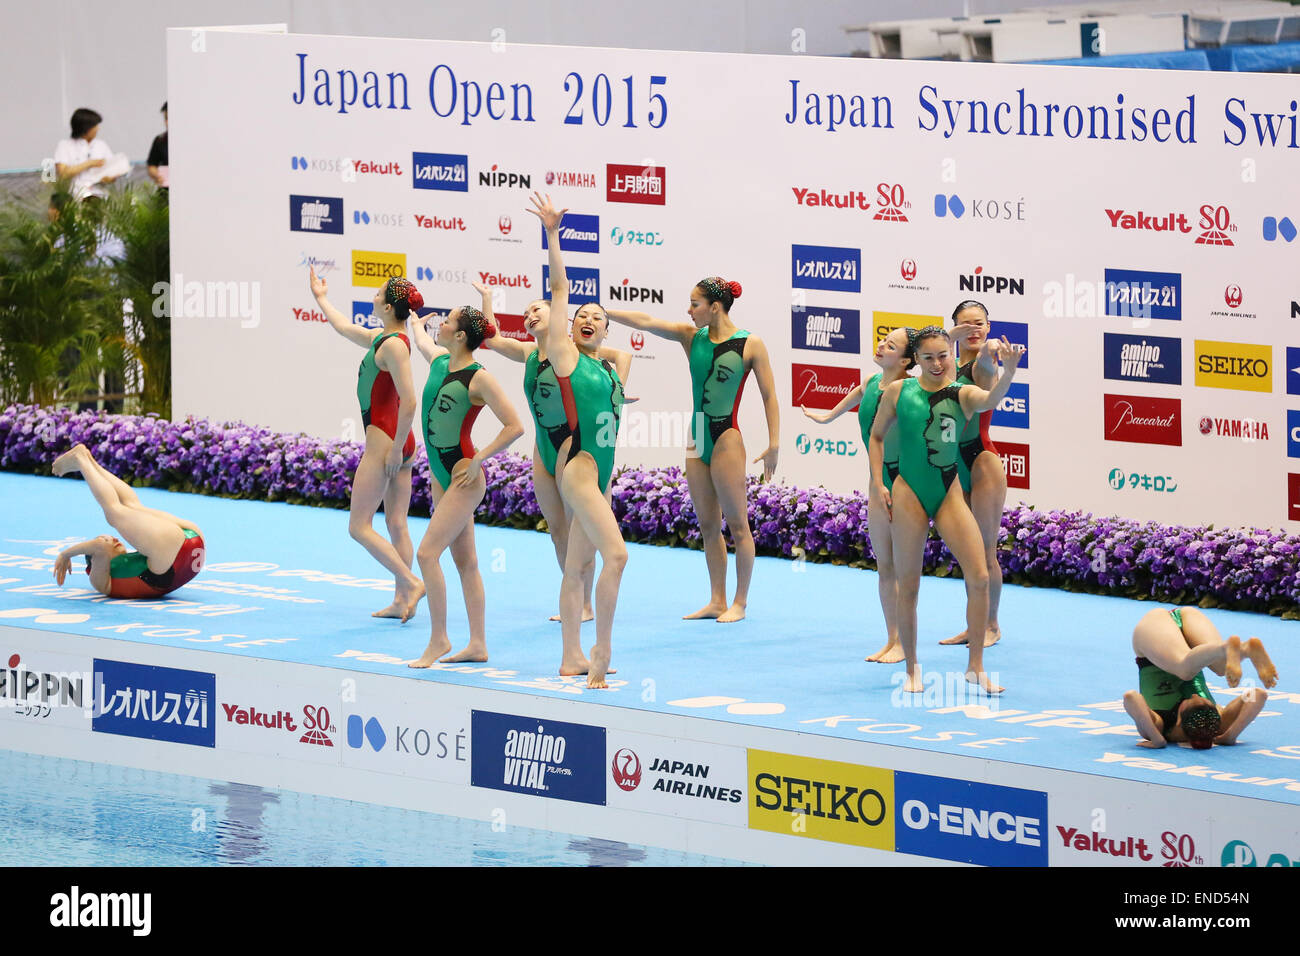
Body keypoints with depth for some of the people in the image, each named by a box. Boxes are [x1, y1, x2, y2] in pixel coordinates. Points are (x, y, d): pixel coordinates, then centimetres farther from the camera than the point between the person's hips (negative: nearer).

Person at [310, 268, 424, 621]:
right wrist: (321, 299, 46)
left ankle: (411, 582, -10)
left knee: (359, 526, -5)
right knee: (396, 525, 9)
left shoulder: (393, 345, -17)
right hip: (397, 443, 10)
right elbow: (345, 328, 33)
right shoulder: (380, 339, 11)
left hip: (385, 441, -10)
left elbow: (409, 400, -24)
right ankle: (402, 600, 8)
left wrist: (396, 448, -22)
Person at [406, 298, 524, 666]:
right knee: (465, 560, 10)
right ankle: (478, 644, 14)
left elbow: (514, 427, -18)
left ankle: (439, 639, -4)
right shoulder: (439, 359, 6)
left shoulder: (479, 378, -17)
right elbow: (421, 339, 32)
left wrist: (478, 460, -17)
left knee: (427, 553, -13)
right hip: (439, 474, 8)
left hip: (463, 478, -8)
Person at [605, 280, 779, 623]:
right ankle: (717, 601, 16)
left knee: (737, 524, -2)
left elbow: (769, 396, -4)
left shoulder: (751, 345, -6)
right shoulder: (691, 337, 7)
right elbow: (645, 322, 4)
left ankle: (739, 603, 4)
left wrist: (774, 444, -9)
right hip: (697, 440, 6)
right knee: (708, 526, 10)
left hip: (727, 439, -6)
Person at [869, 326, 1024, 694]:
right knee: (908, 585, 5)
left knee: (979, 577, -8)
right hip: (908, 494, -1)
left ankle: (975, 667, 6)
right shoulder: (899, 391, 0)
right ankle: (911, 668, 20)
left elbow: (991, 400, -24)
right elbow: (877, 435, 12)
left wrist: (1008, 371, -44)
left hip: (949, 494, 1)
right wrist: (878, 483, 2)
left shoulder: (962, 394, -2)